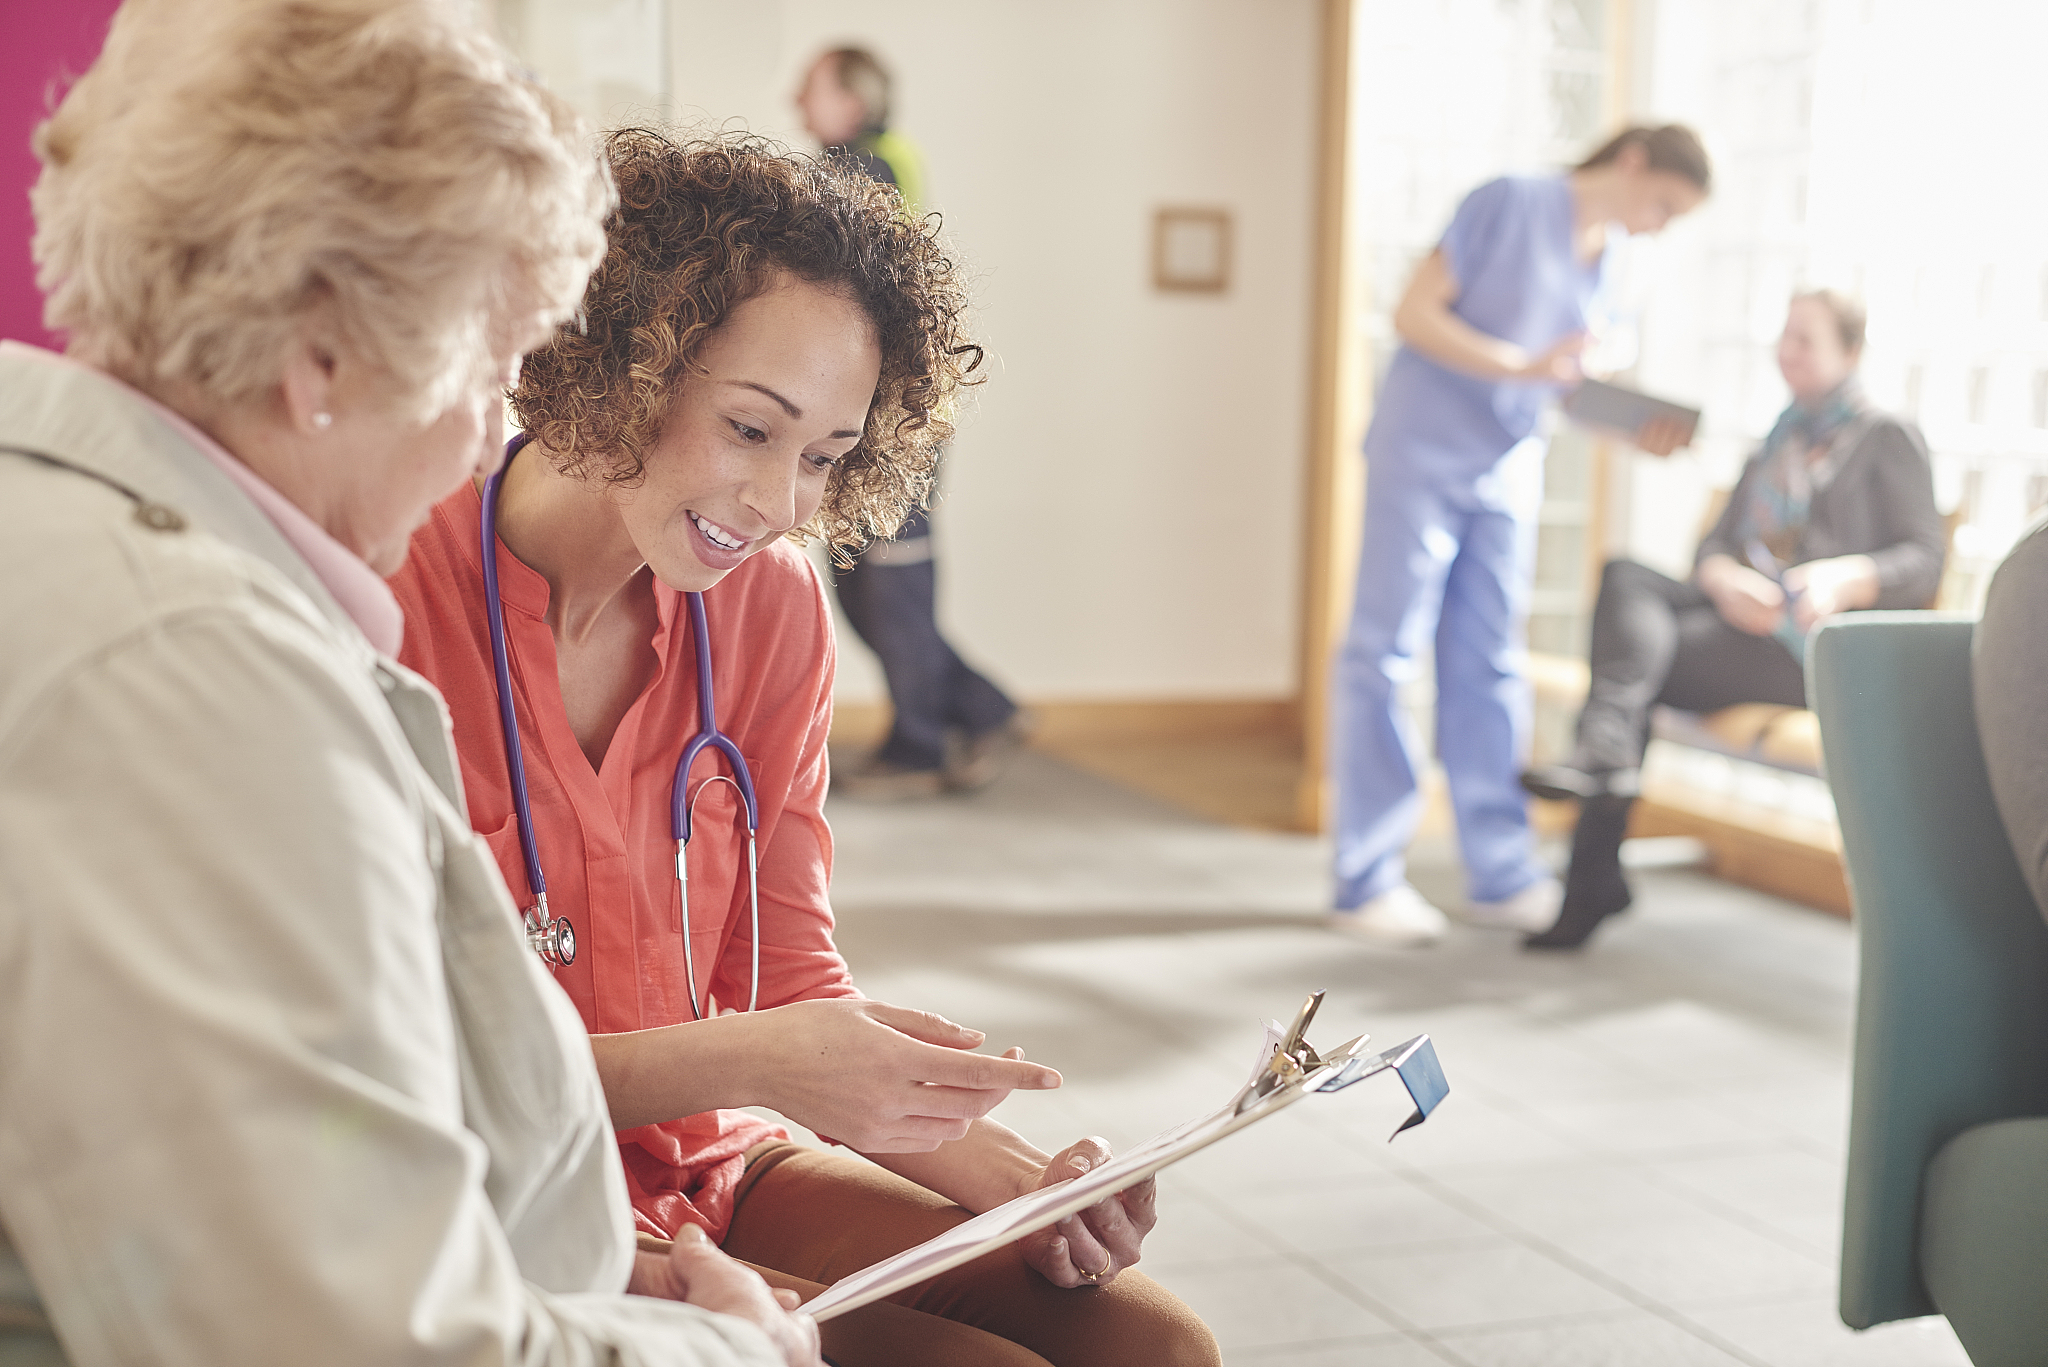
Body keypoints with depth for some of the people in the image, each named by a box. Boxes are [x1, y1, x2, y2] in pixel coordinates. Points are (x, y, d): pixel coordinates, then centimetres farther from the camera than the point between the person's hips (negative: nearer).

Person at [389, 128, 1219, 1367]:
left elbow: (790, 977, 5)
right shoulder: (392, 603, -18)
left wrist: (1011, 1176, -10)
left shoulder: (774, 606, 1)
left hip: (712, 1172, 6)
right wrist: (735, 1065, -27)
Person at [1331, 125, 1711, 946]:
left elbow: (1575, 378, 14)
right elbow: (1414, 315, -13)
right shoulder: (1509, 203, -11)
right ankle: (1367, 880, 0)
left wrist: (1638, 431, -4)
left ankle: (1499, 873, 12)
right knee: (1384, 654, -3)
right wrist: (1522, 367, -23)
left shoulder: (1609, 257, 10)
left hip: (1508, 472, 7)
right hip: (1423, 454, -7)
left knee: (1487, 666, 8)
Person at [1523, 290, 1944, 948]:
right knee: (1625, 578, -23)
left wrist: (1841, 580, -24)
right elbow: (1714, 546, 16)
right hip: (1741, 616, 6)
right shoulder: (1779, 442, 26)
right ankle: (1607, 748, -42)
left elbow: (1923, 562, -4)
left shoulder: (1889, 439, 6)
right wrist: (1726, 581, -9)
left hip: (1821, 640, -6)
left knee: (1633, 663, -26)